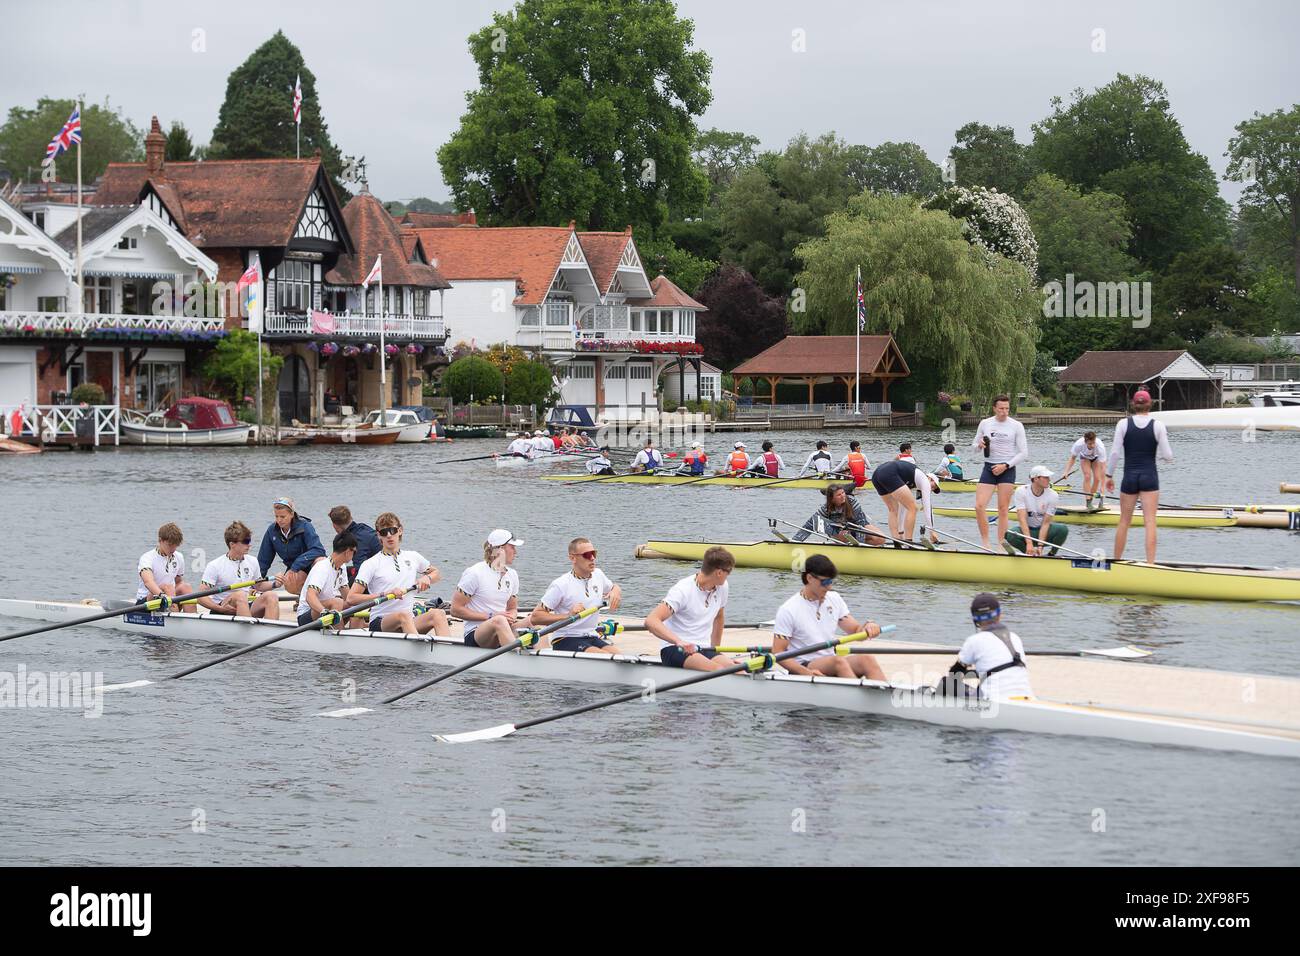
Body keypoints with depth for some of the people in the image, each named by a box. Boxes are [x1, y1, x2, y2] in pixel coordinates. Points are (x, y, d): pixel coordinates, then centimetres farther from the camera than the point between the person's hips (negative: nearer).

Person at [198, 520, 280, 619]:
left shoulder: (252, 562, 12)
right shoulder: (215, 566, -5)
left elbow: (259, 585, 29)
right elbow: (201, 597, -9)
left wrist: (274, 584, 8)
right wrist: (220, 608, -25)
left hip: (248, 609, 5)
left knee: (271, 596, -21)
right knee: (240, 595, -35)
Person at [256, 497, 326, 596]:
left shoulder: (305, 526, -18)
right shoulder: (272, 530, -5)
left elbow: (318, 550, -30)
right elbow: (263, 560, 3)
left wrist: (296, 566, -37)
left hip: (311, 565, -3)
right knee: (289, 585, -33)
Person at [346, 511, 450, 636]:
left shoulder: (413, 557, 16)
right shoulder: (371, 564, 1)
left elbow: (436, 573, 35)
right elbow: (351, 598, -8)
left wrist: (426, 578, 10)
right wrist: (385, 594, -17)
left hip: (411, 621, 4)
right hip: (380, 623, -4)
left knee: (437, 614, -27)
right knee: (404, 615, -38)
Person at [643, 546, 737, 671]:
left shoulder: (722, 587, 7)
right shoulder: (683, 590, -15)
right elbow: (651, 621, -27)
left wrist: (715, 650, 28)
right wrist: (679, 641, -42)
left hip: (703, 649, 6)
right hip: (674, 650, -6)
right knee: (717, 670, -35)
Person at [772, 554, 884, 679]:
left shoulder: (834, 599, 11)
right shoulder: (788, 611, -7)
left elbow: (856, 632, 14)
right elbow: (777, 653, -9)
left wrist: (868, 627, -12)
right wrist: (806, 672, -23)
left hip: (832, 666, 5)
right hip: (803, 667, -5)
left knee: (866, 658, -25)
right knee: (839, 661, -35)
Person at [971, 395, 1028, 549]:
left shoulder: (1016, 426, -2)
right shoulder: (985, 423, 6)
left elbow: (1023, 453, -2)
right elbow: (974, 445, 15)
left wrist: (1006, 466, -12)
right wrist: (979, 445, -9)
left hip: (1007, 470, -2)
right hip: (989, 468, 2)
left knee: (1003, 509, -3)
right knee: (979, 506, -10)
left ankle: (1001, 545, 2)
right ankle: (985, 542, 1)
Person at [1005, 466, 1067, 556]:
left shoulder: (1053, 496, -12)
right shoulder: (1021, 491, -16)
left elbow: (1046, 523, -15)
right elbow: (1022, 519, -24)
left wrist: (1040, 546, -25)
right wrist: (1029, 543, -35)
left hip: (1043, 530, 1)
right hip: (1026, 529, -1)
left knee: (1063, 529, -30)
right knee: (1009, 535, -34)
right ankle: (1030, 554, -7)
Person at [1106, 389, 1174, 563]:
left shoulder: (1123, 424, -4)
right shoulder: (1158, 426, -5)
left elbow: (1115, 453, -5)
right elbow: (1168, 456, -5)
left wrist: (1109, 475, 6)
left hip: (1129, 477, 1)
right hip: (1150, 477, -1)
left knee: (1124, 521, 13)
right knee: (1150, 522, -3)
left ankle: (1116, 561, 22)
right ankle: (1150, 563, -10)